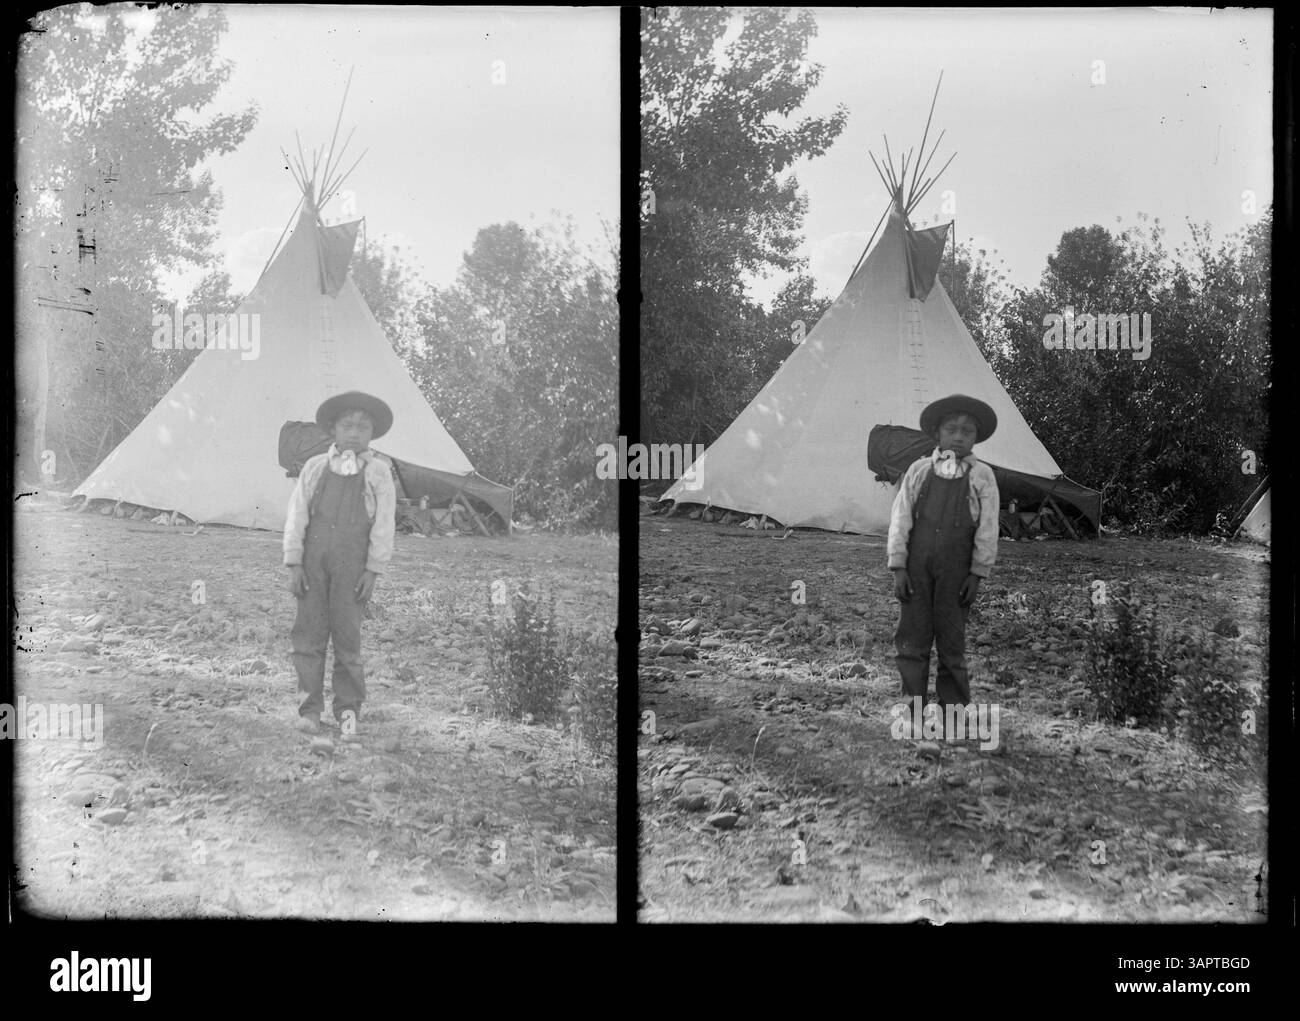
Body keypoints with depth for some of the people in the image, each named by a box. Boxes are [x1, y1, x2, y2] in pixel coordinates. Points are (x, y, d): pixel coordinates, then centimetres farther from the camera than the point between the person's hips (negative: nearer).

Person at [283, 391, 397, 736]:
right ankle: (310, 708, 8)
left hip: (352, 564, -2)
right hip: (313, 561, 2)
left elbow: (384, 524, 3)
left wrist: (373, 571, -2)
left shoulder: (378, 472, 5)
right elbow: (296, 516, 8)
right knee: (309, 632, 1)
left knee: (347, 634, -1)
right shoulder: (314, 468, 9)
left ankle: (348, 708, 11)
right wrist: (294, 564, 2)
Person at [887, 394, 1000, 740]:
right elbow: (900, 520, 6)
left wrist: (977, 574, -1)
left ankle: (951, 714, 11)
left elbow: (987, 529, 4)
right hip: (917, 567, 1)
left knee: (952, 644, 3)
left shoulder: (982, 476, 6)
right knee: (912, 640, 0)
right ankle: (915, 713, 7)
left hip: (956, 570, -1)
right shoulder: (919, 471, 7)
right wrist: (898, 567, 0)